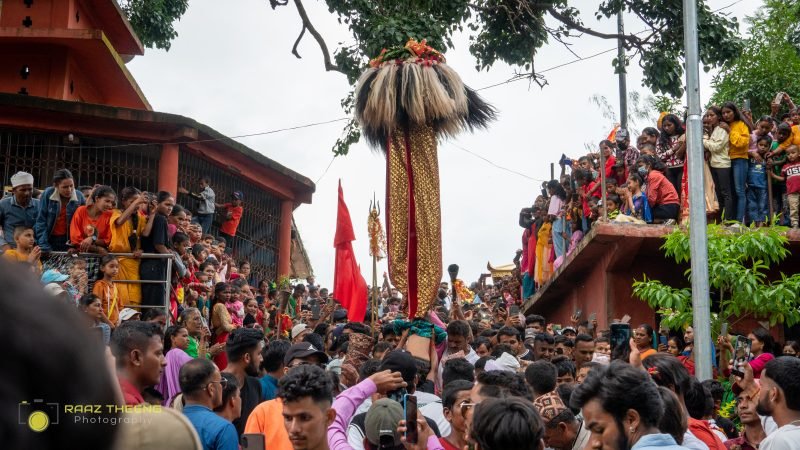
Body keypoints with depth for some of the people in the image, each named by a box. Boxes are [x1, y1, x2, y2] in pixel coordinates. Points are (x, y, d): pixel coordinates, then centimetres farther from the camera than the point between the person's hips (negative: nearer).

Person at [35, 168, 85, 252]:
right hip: (50, 240, 0)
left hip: (69, 241, 0)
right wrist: (45, 247, -12)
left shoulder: (79, 196, -5)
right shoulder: (47, 194, -7)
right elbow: (41, 221, -5)